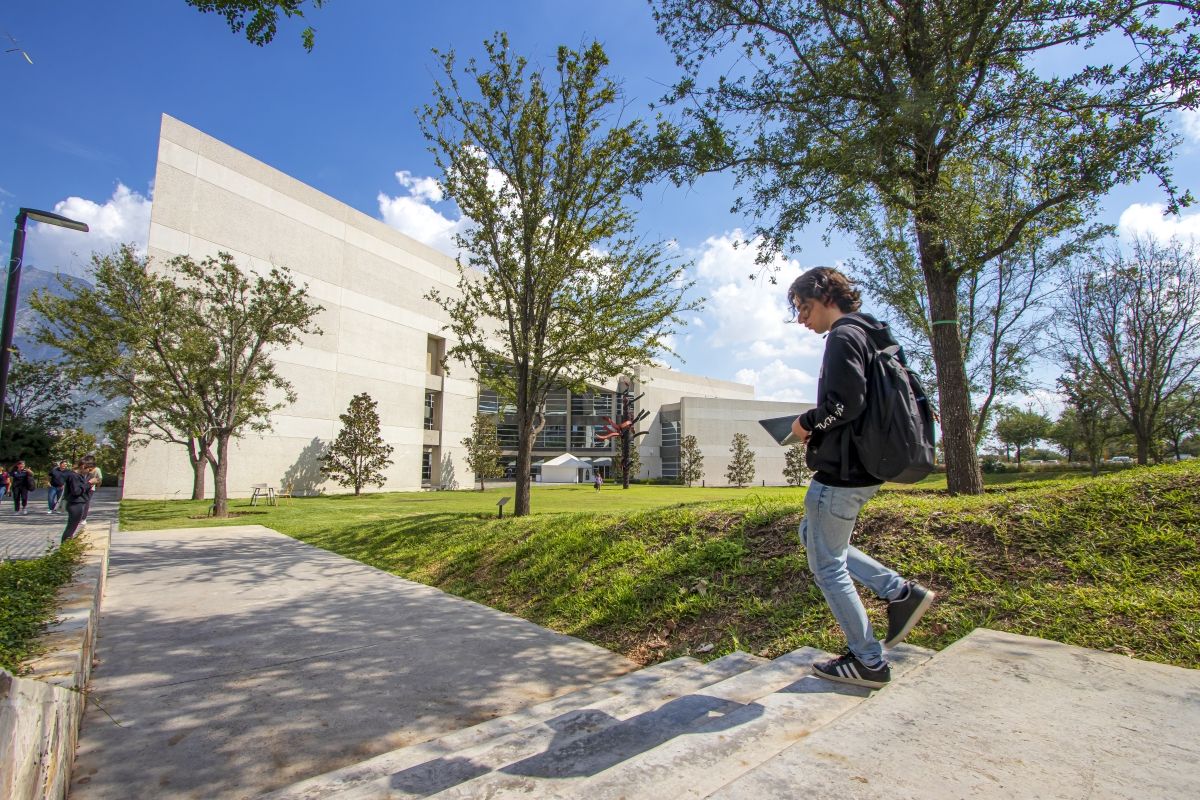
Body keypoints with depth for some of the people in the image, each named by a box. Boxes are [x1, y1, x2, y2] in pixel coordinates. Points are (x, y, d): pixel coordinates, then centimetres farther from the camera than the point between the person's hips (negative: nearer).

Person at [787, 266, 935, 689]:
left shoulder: (844, 336, -14)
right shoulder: (871, 335, 17)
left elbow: (845, 404, -26)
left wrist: (806, 423, -9)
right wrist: (818, 424, 11)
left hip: (842, 471, -10)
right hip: (861, 467, 10)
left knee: (827, 565, 3)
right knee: (812, 536, 24)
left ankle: (869, 662, 17)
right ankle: (900, 592, 19)